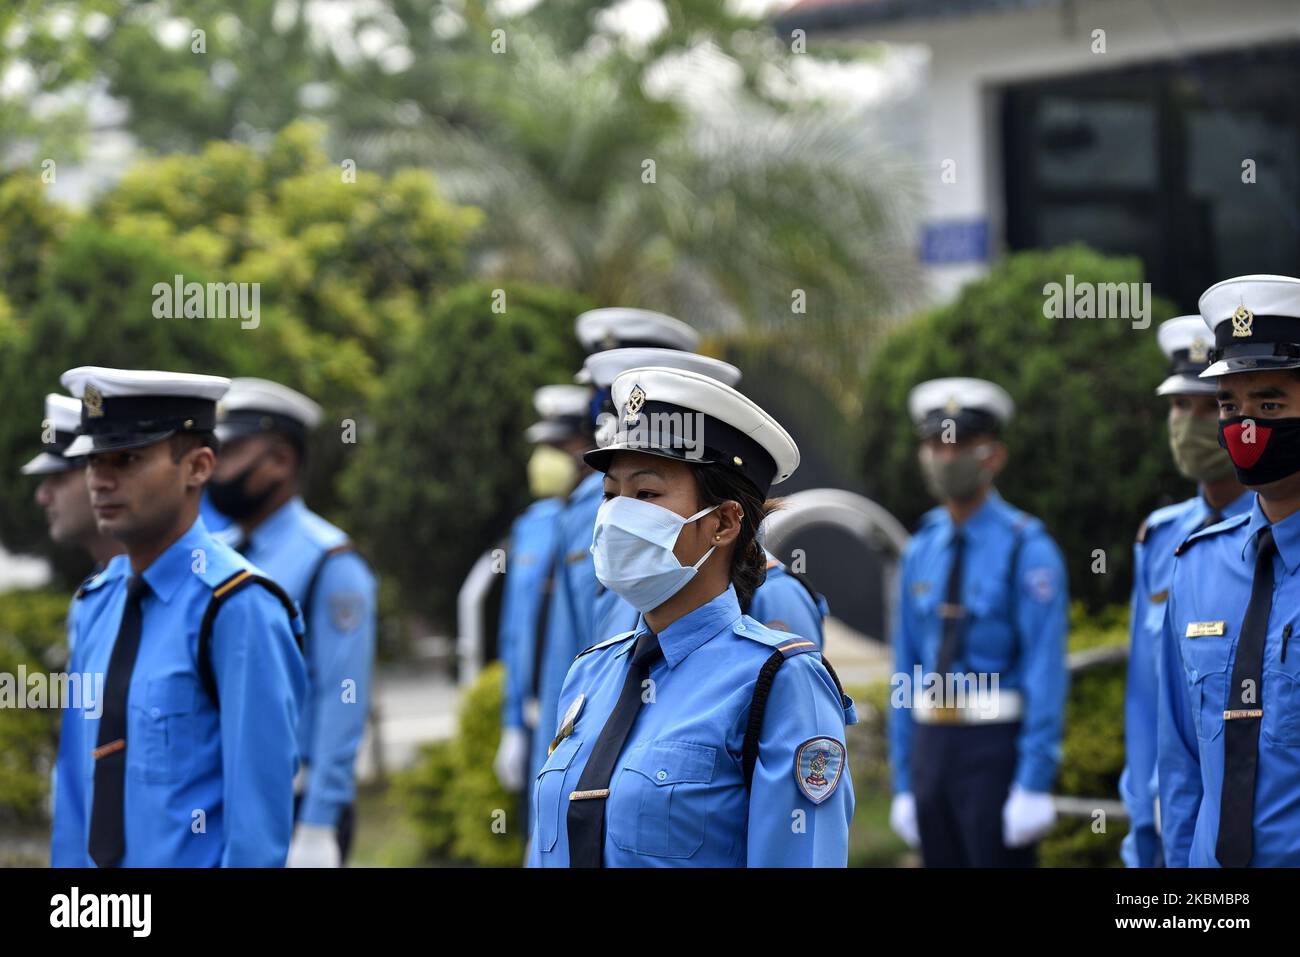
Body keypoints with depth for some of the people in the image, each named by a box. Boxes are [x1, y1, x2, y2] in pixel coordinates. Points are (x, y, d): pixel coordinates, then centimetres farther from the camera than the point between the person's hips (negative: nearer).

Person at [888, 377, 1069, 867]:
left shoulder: (1027, 550, -8)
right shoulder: (921, 552, 11)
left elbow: (1046, 673, -13)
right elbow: (906, 666, 13)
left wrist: (1034, 785, -18)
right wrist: (904, 784, 10)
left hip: (996, 750, -6)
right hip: (931, 748, 6)